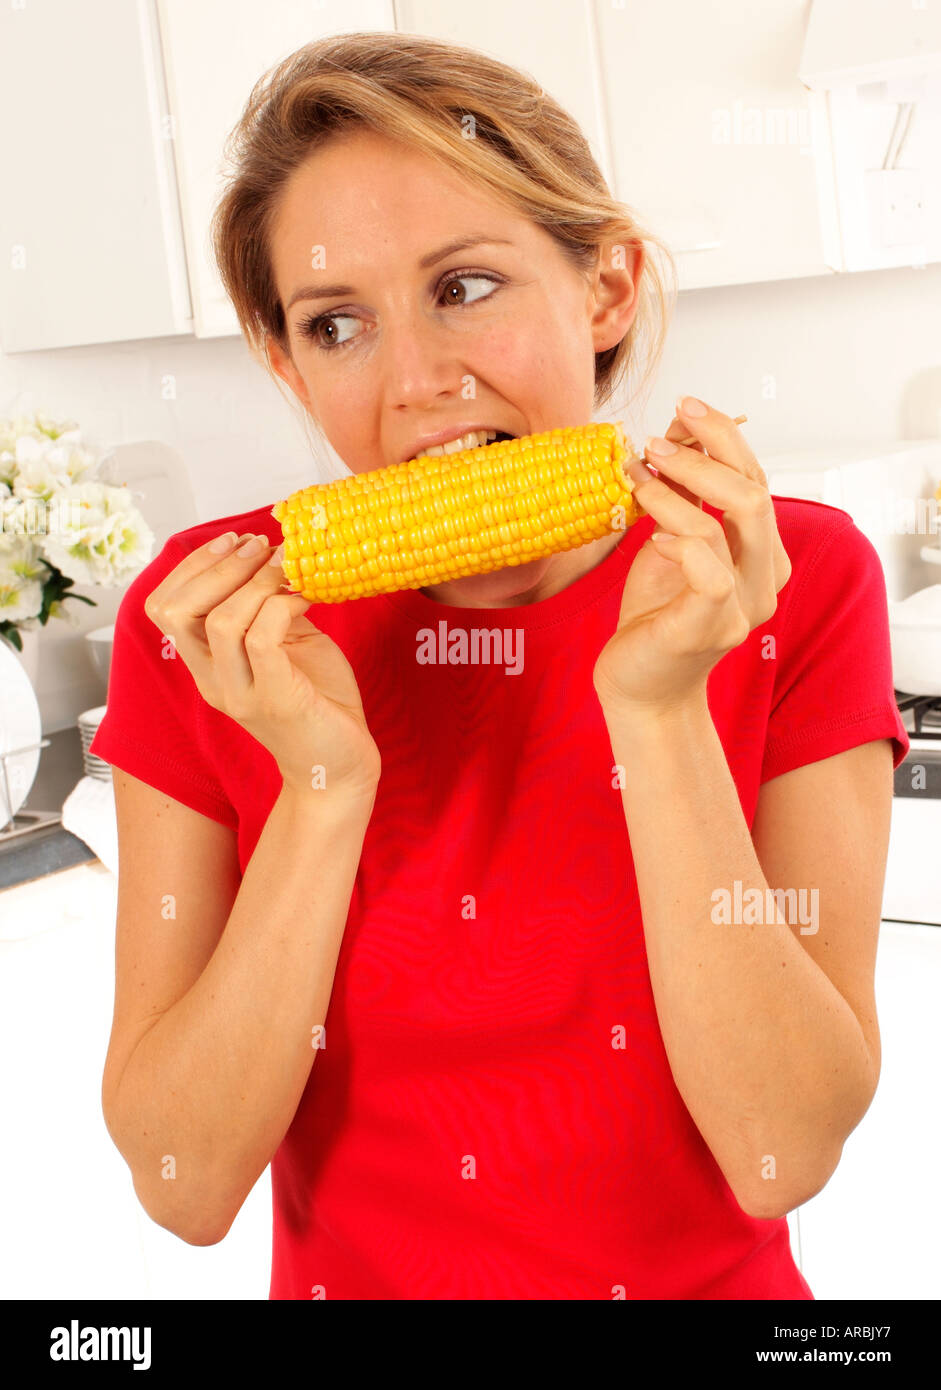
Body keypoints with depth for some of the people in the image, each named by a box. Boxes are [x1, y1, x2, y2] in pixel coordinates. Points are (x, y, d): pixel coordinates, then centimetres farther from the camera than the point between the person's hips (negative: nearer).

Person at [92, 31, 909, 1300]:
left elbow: (787, 1153, -20)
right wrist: (326, 784, -27)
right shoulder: (207, 620, -15)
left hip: (708, 1274, 0)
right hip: (346, 1273, 1)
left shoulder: (799, 587, -15)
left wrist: (661, 713, -29)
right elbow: (185, 1185, -16)